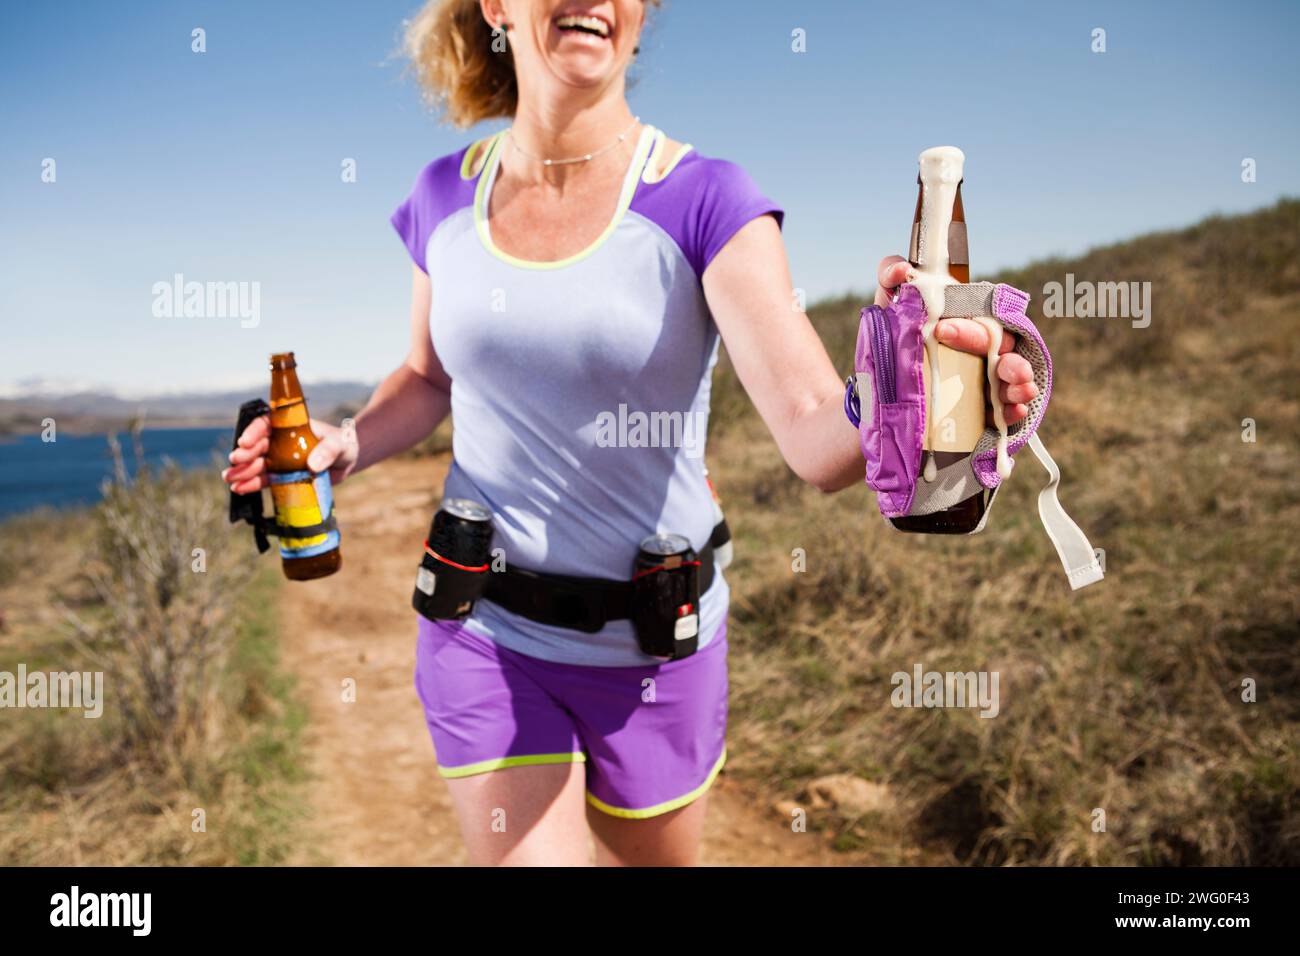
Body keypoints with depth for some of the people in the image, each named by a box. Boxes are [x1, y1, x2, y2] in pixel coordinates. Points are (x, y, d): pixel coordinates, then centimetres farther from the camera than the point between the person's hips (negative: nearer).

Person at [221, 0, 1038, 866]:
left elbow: (817, 439, -25)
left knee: (653, 854, 22)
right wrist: (347, 445, -7)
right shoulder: (445, 197, -4)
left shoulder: (703, 201, -14)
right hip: (486, 638, 1)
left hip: (657, 644, 0)